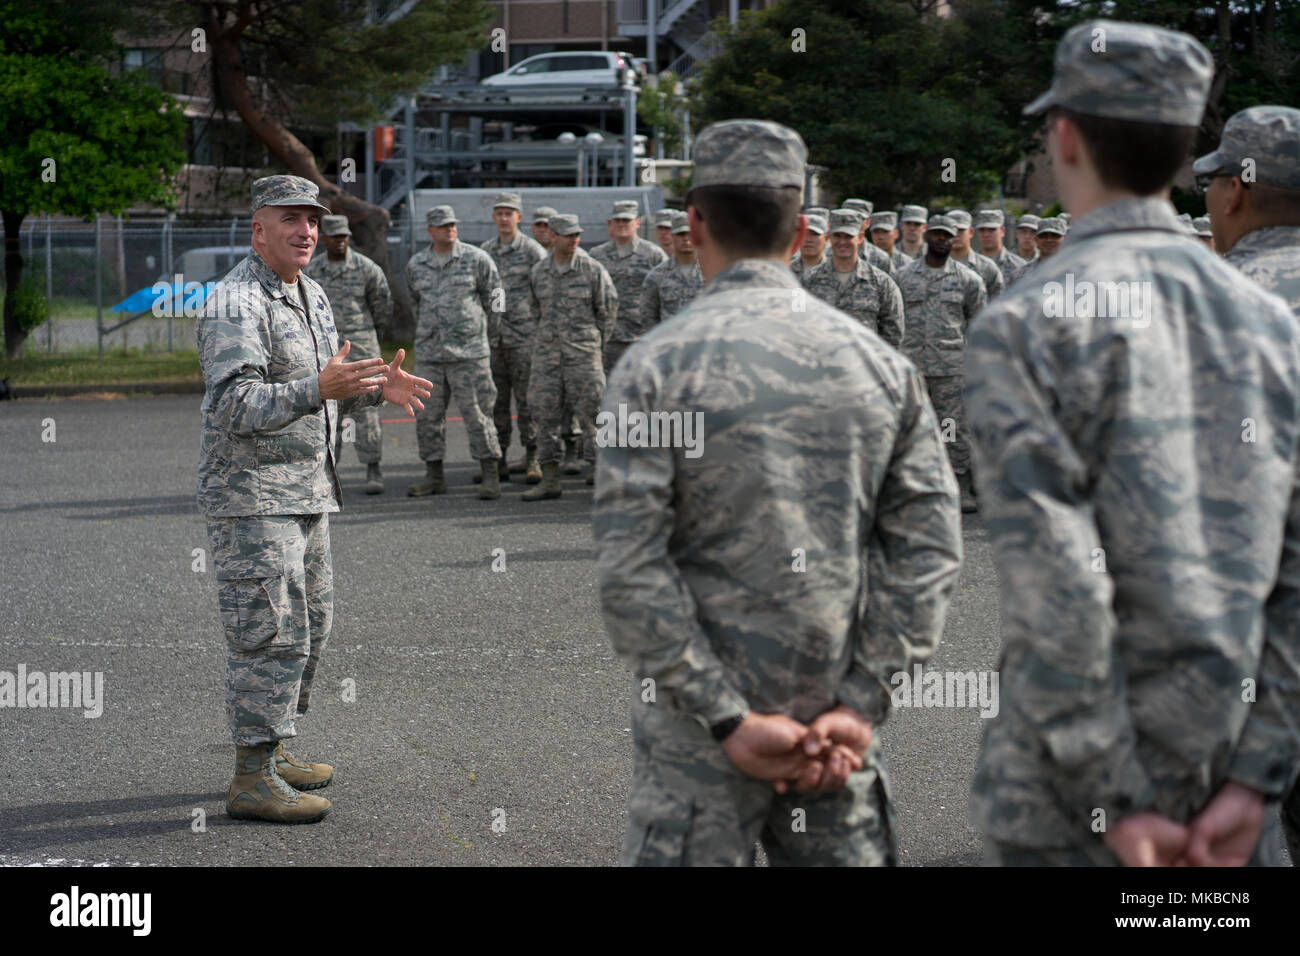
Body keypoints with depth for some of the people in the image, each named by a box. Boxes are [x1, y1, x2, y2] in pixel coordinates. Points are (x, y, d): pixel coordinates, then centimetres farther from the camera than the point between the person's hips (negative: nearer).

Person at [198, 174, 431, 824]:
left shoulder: (310, 295, 14)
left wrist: (378, 388, 3)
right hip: (252, 495, -10)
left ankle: (269, 752, 25)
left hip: (306, 492, 10)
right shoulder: (236, 304, -16)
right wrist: (318, 390, -37)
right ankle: (253, 781, -6)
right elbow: (235, 404, -25)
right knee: (270, 633, -11)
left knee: (307, 629, 14)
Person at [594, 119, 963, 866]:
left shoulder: (657, 365, -7)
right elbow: (930, 546, 0)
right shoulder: (880, 362, 3)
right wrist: (860, 705, -1)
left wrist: (727, 719, -11)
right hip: (838, 734, 3)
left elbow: (629, 570, -14)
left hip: (700, 745, -3)